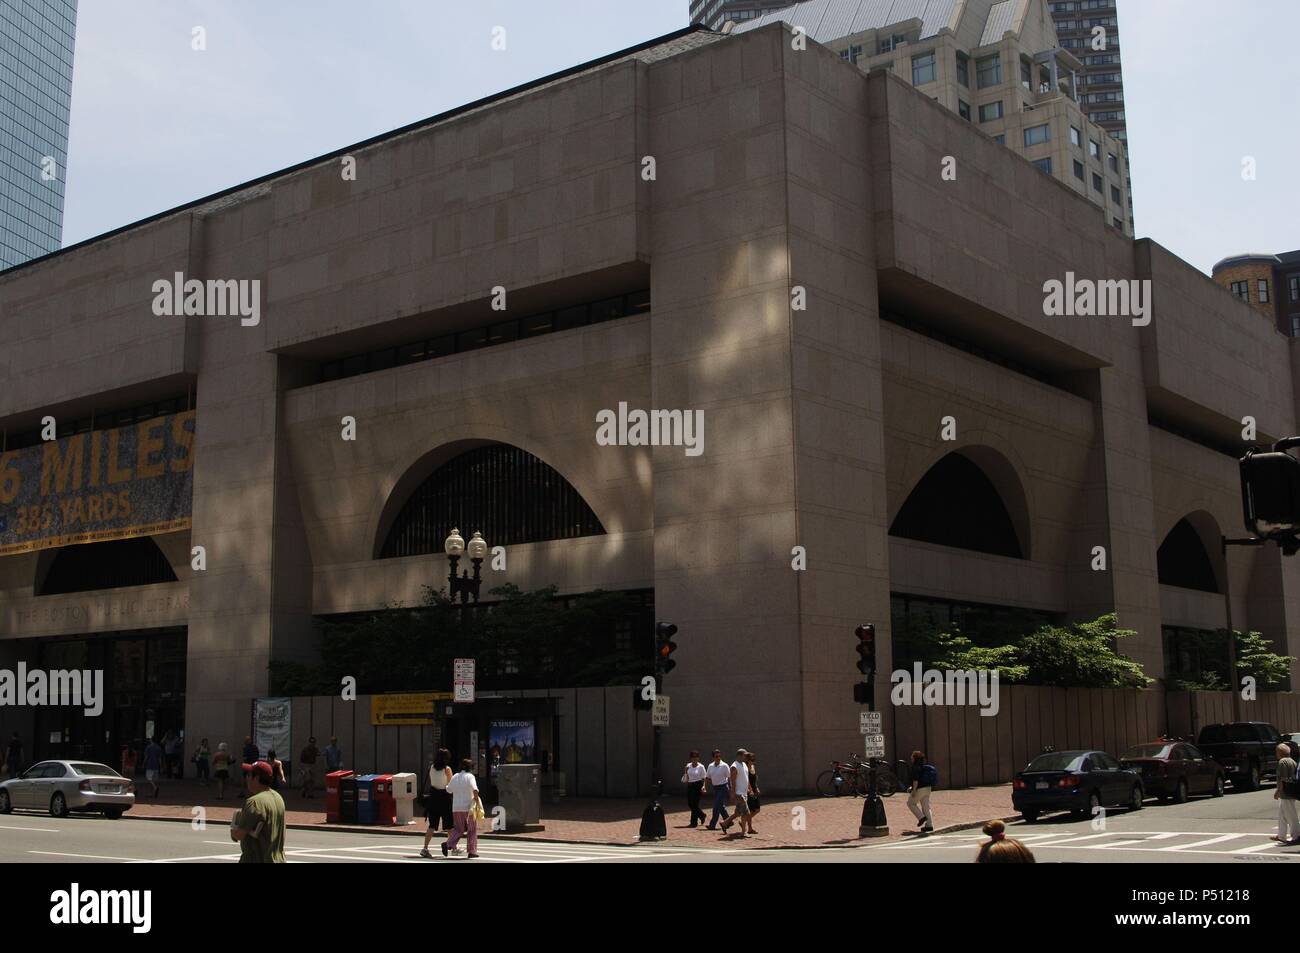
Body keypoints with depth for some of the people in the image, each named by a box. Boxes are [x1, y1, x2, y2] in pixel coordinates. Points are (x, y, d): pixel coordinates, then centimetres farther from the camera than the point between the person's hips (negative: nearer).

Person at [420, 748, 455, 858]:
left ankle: (425, 848, -5)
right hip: (444, 796, -4)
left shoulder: (431, 767, 3)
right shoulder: (447, 769, -11)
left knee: (432, 824, 6)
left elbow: (431, 782, 9)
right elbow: (450, 785, -5)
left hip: (433, 796, 4)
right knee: (449, 825, 9)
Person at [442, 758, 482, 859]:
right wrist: (477, 803, -15)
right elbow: (475, 790, -21)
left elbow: (448, 789, 19)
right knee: (472, 830, 8)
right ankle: (472, 851, 8)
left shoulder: (455, 777, 8)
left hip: (456, 808, 5)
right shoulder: (470, 776, -8)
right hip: (468, 807, -5)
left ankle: (448, 844, -8)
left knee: (458, 829, 14)